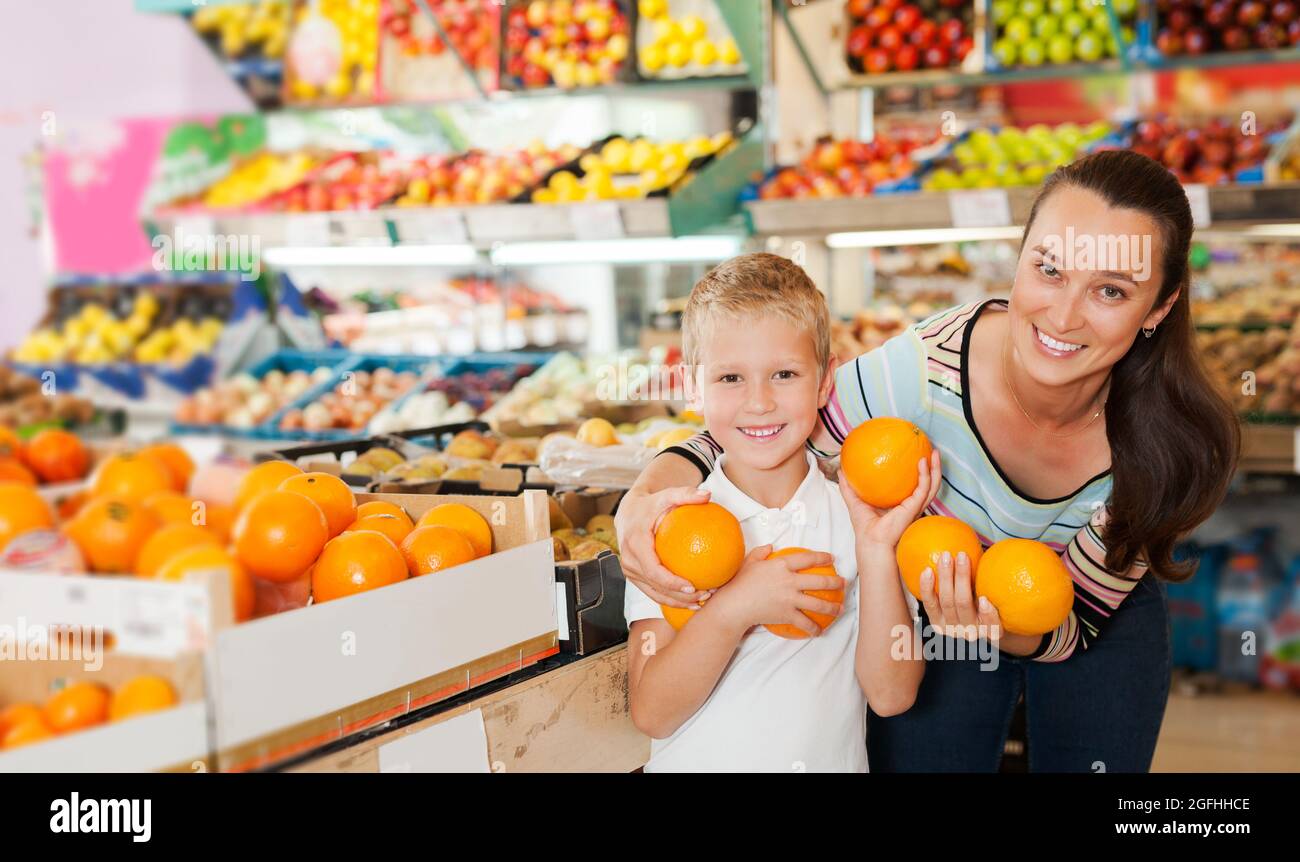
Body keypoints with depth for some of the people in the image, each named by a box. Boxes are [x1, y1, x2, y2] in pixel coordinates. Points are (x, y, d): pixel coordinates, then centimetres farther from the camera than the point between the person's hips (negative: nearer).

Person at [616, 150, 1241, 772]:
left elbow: (1077, 622, -22)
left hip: (1100, 621, 1)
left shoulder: (1171, 441, -30)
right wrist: (643, 500, -46)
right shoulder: (932, 366, -34)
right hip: (938, 605, 0)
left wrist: (1006, 626, -45)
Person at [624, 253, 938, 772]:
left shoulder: (857, 513, -3)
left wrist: (876, 551, -17)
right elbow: (652, 714, -11)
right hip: (698, 764, 0)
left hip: (834, 762, 0)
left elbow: (890, 695, -9)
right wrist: (733, 610, -23)